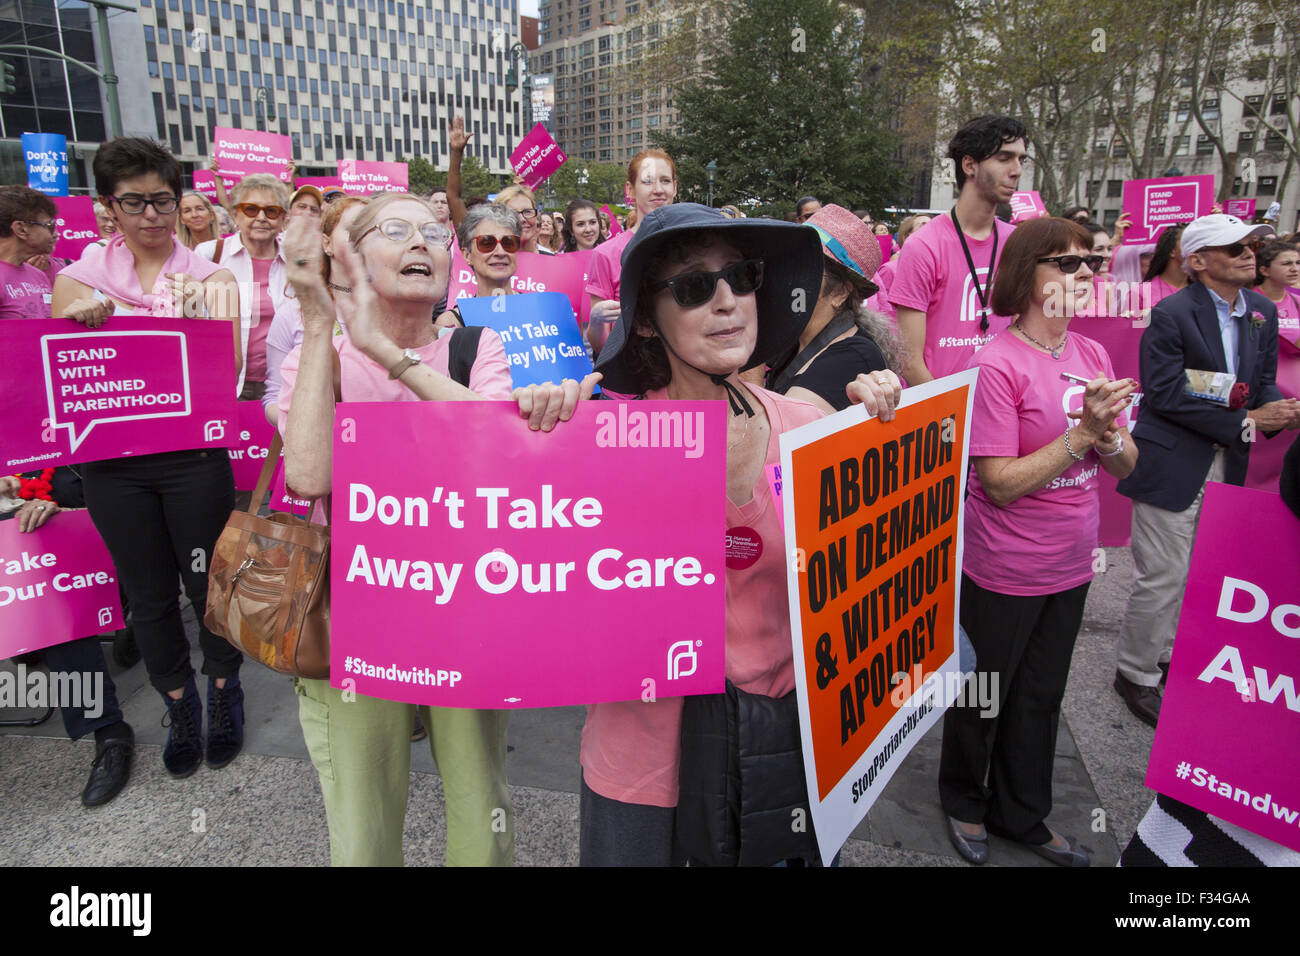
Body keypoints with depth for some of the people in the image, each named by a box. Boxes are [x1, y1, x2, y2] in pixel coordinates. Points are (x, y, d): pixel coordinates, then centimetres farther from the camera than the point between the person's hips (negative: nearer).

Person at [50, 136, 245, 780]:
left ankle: (224, 693, 33)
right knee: (149, 597, 12)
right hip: (112, 459, 2)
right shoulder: (78, 279, 5)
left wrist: (197, 318, -22)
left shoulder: (211, 278, 1)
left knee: (208, 585, 7)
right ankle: (181, 709, 33)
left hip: (193, 455, -2)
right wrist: (80, 321, -14)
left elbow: (227, 372, -6)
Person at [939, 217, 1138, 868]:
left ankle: (1022, 816, 42)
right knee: (985, 693, 14)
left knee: (1041, 696, 20)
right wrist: (1082, 432, -26)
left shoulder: (1092, 355, 2)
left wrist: (1110, 436, -17)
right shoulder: (997, 363, -19)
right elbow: (1001, 484, -21)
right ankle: (963, 801, 41)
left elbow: (1125, 466, 4)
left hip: (1070, 565, 6)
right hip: (1003, 571, -6)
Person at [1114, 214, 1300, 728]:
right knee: (1162, 578, -1)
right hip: (1172, 464, -7)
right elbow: (1167, 396, -19)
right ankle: (1136, 674, 17)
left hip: (1226, 465, 7)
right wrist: (1246, 423, -19)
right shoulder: (1171, 314, -14)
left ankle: (1169, 658, 35)